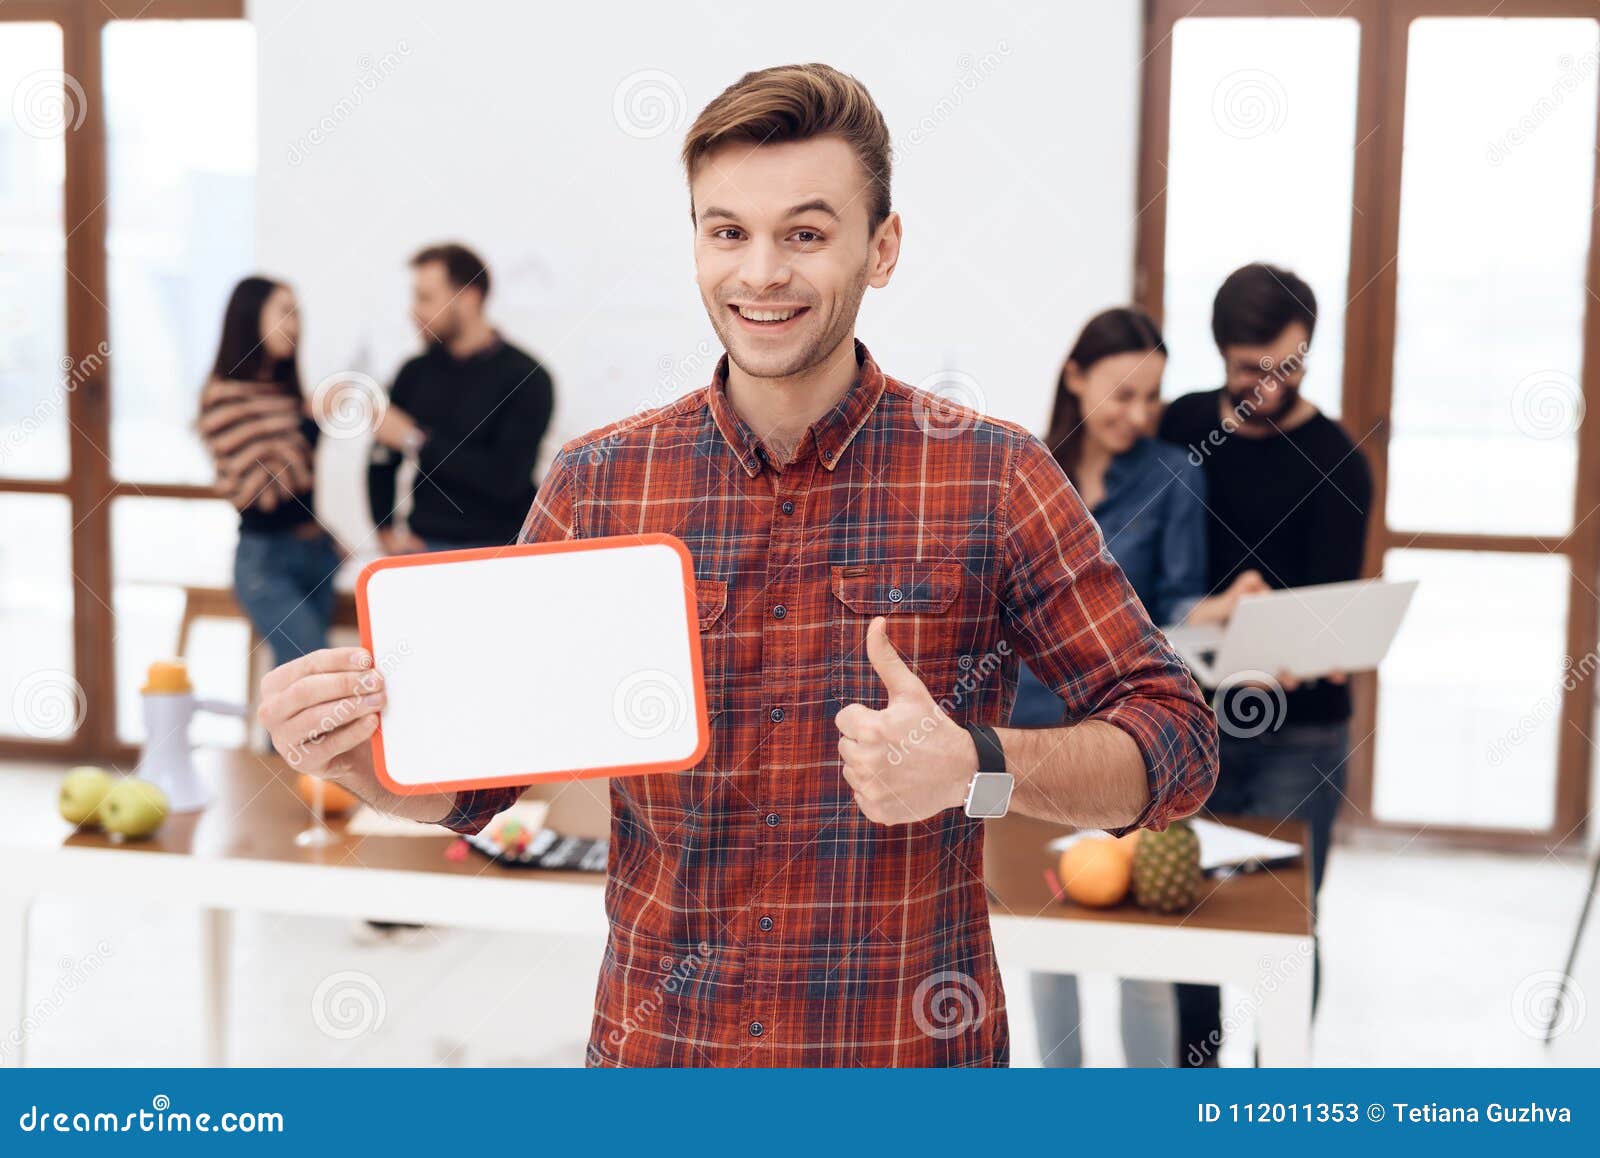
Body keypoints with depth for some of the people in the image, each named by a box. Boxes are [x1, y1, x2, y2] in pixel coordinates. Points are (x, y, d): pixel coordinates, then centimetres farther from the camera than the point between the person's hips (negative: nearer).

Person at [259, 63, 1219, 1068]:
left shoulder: (994, 478, -9)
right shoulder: (596, 484, -3)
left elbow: (1179, 743, -8)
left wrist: (978, 765, -24)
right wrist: (355, 751, -19)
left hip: (912, 1050, -1)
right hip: (654, 1045, 2)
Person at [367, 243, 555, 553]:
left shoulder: (526, 378, -8)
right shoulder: (416, 372, 7)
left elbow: (506, 479, -18)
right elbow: (383, 461, 18)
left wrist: (415, 440, -16)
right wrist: (386, 531, 5)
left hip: (500, 551, -4)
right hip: (425, 547, 4)